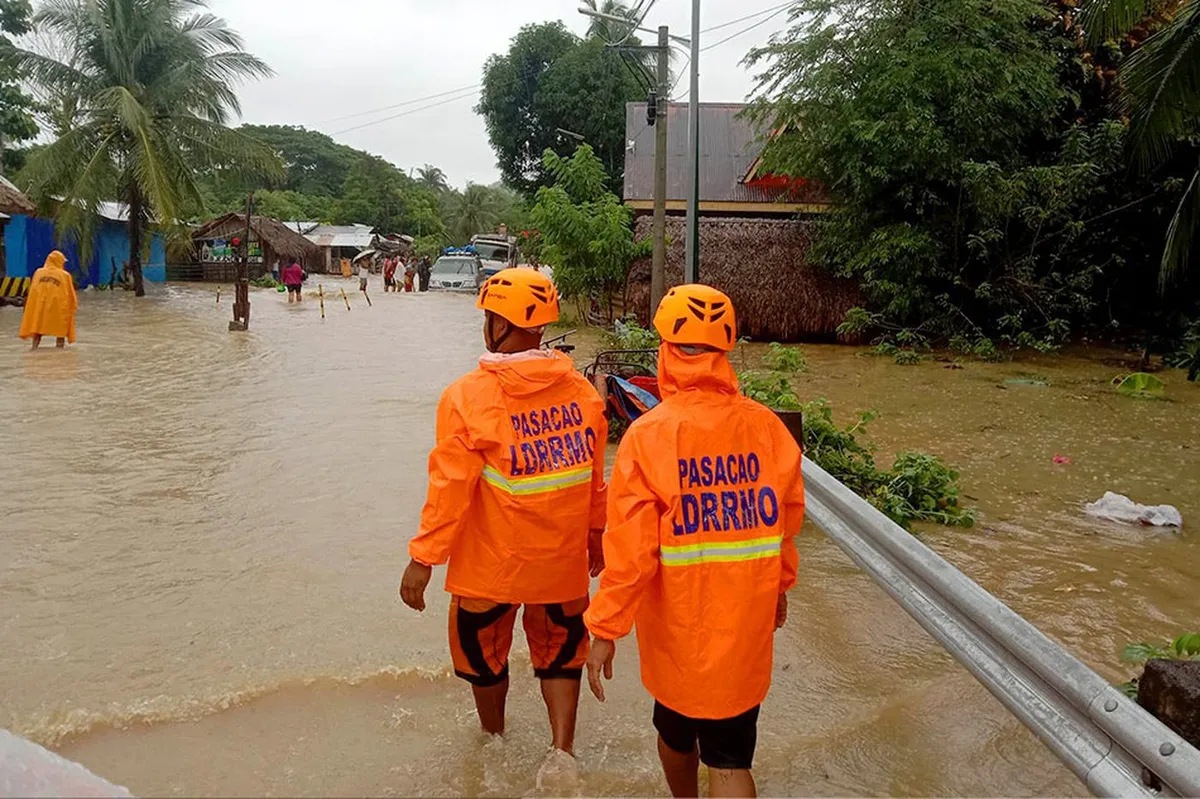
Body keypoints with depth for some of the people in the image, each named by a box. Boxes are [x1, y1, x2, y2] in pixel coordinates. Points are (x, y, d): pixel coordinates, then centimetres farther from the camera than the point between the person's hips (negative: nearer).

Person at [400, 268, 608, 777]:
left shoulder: (468, 397, -19)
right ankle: (562, 750, 16)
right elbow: (593, 479, 2)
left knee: (483, 651, 22)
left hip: (490, 562, -2)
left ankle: (493, 738, 43)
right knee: (559, 651, 23)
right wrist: (595, 537, 16)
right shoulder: (580, 391, -6)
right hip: (562, 561, 3)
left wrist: (423, 559, -8)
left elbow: (450, 488, -17)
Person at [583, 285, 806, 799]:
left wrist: (605, 628, -8)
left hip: (678, 623, -1)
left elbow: (630, 547, -18)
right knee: (731, 756, 10)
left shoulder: (650, 434, -17)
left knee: (676, 731, 24)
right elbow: (787, 521, 4)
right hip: (746, 622, 2)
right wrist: (779, 587, 21)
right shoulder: (767, 427, -8)